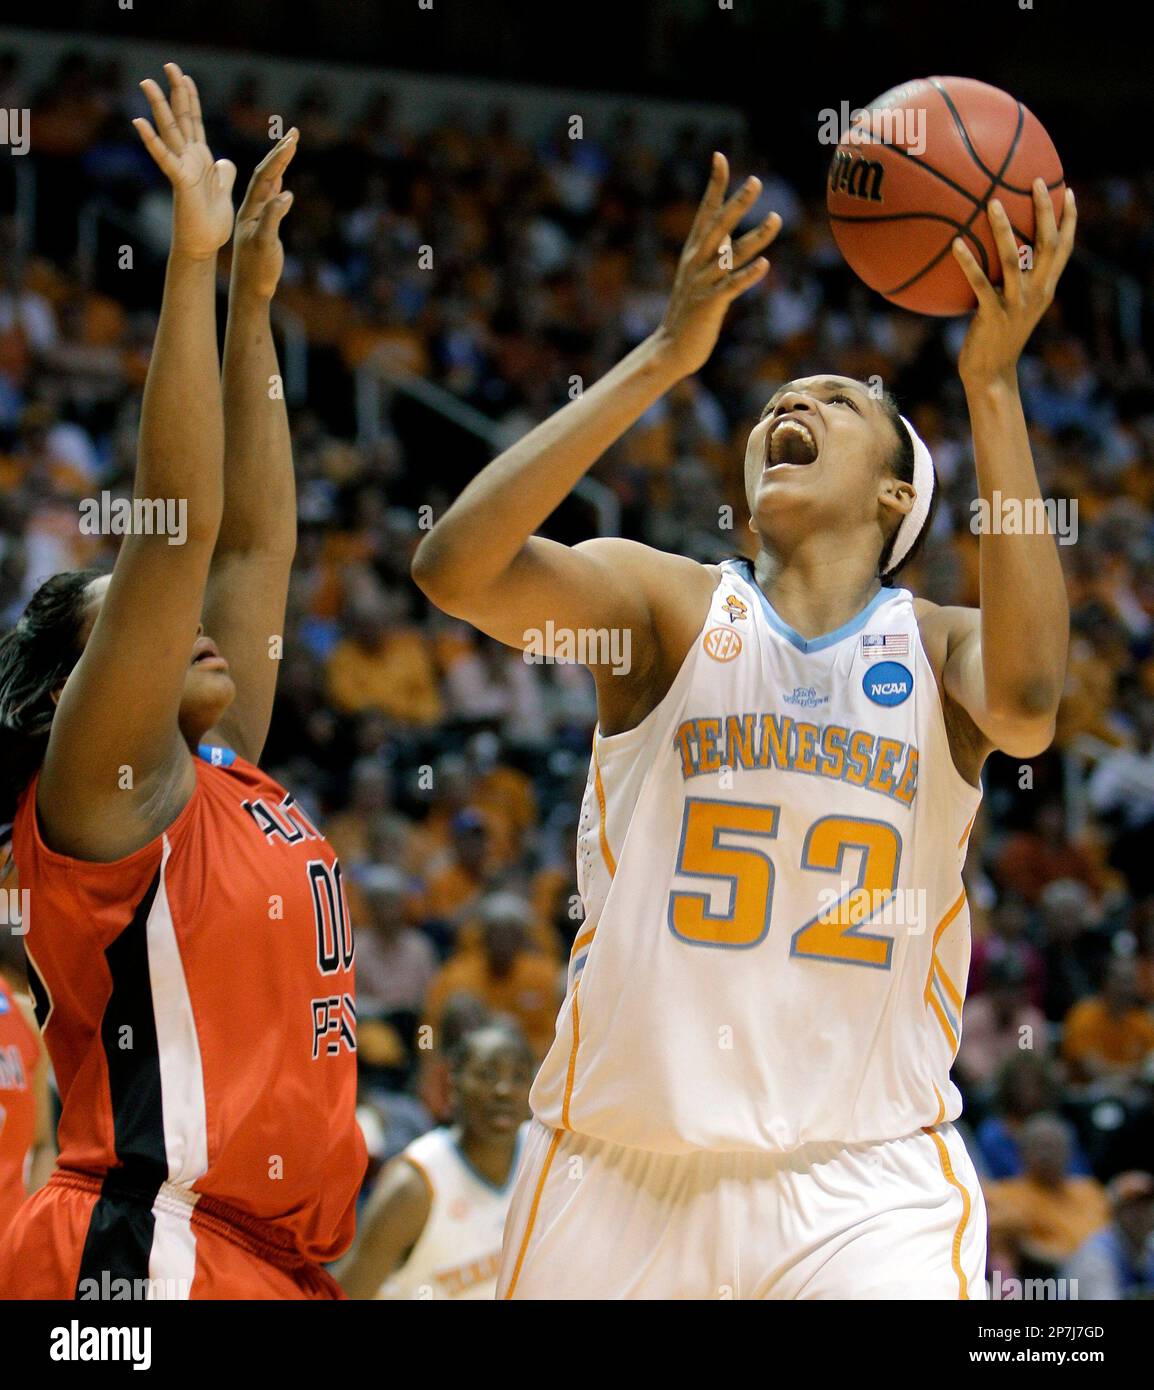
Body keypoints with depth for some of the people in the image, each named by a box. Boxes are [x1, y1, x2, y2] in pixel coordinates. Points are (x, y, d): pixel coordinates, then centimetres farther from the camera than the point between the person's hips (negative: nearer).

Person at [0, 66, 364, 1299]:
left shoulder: (230, 782, 17)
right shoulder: (105, 791, -4)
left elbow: (251, 540, 20)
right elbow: (175, 532, -13)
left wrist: (253, 301, 20)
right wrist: (192, 263, -14)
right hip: (146, 1255, -8)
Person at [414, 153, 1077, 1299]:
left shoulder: (937, 649, 2)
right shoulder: (664, 603, 1)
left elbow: (1024, 704, -23)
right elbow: (453, 565, -18)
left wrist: (991, 386, -24)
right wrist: (665, 357, -21)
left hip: (864, 1177, 0)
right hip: (621, 1160, 1)